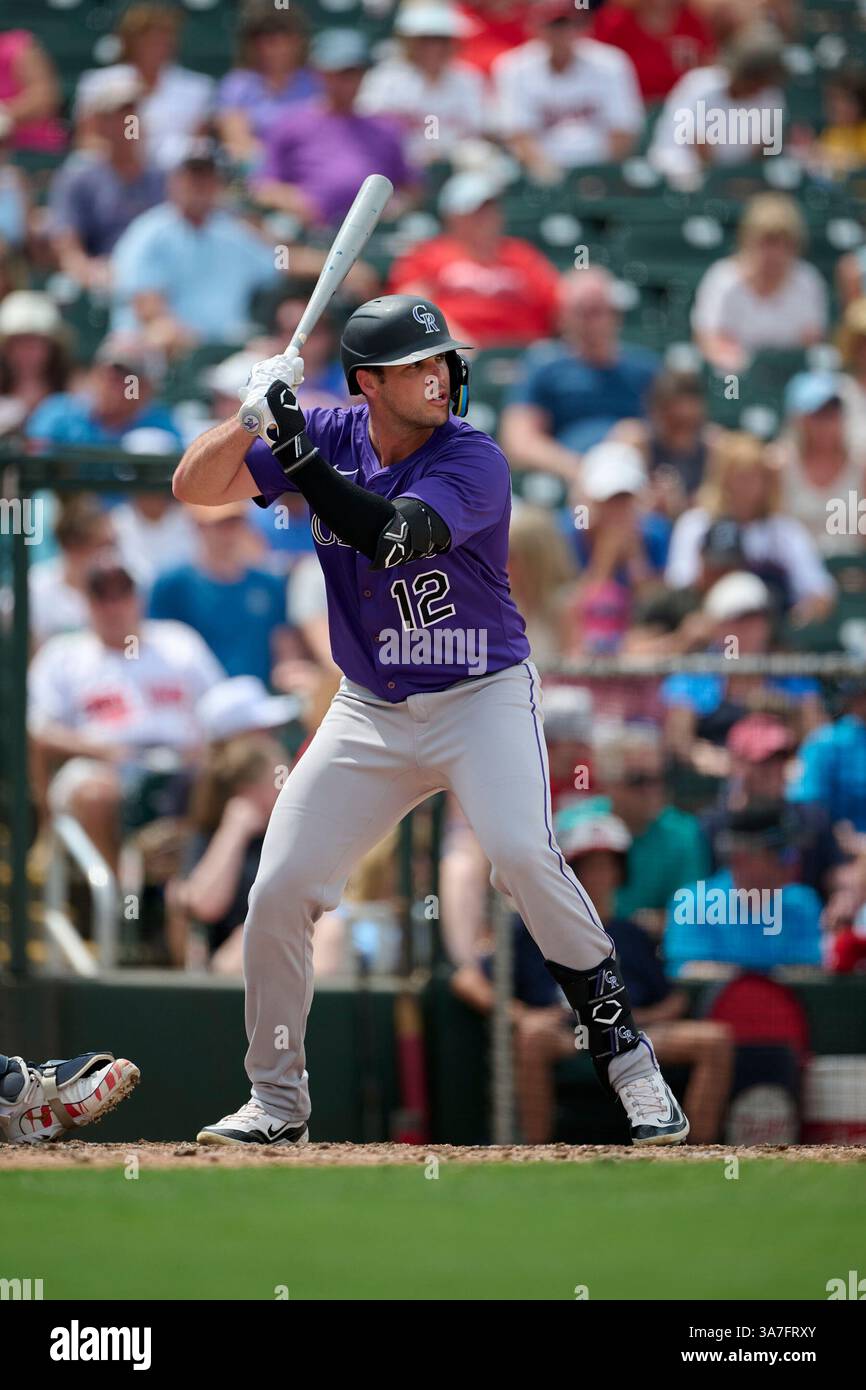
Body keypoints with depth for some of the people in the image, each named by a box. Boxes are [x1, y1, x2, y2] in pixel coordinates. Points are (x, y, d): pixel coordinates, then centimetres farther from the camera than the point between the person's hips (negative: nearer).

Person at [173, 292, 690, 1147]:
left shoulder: (473, 461, -16)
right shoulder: (334, 438, -1)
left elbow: (388, 538, -32)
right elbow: (196, 487, -3)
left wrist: (297, 450, -34)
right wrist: (254, 418, -20)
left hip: (482, 698, -5)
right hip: (370, 714, 5)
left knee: (523, 855, -27)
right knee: (278, 892, -1)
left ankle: (626, 1055, -14)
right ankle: (276, 1104, 15)